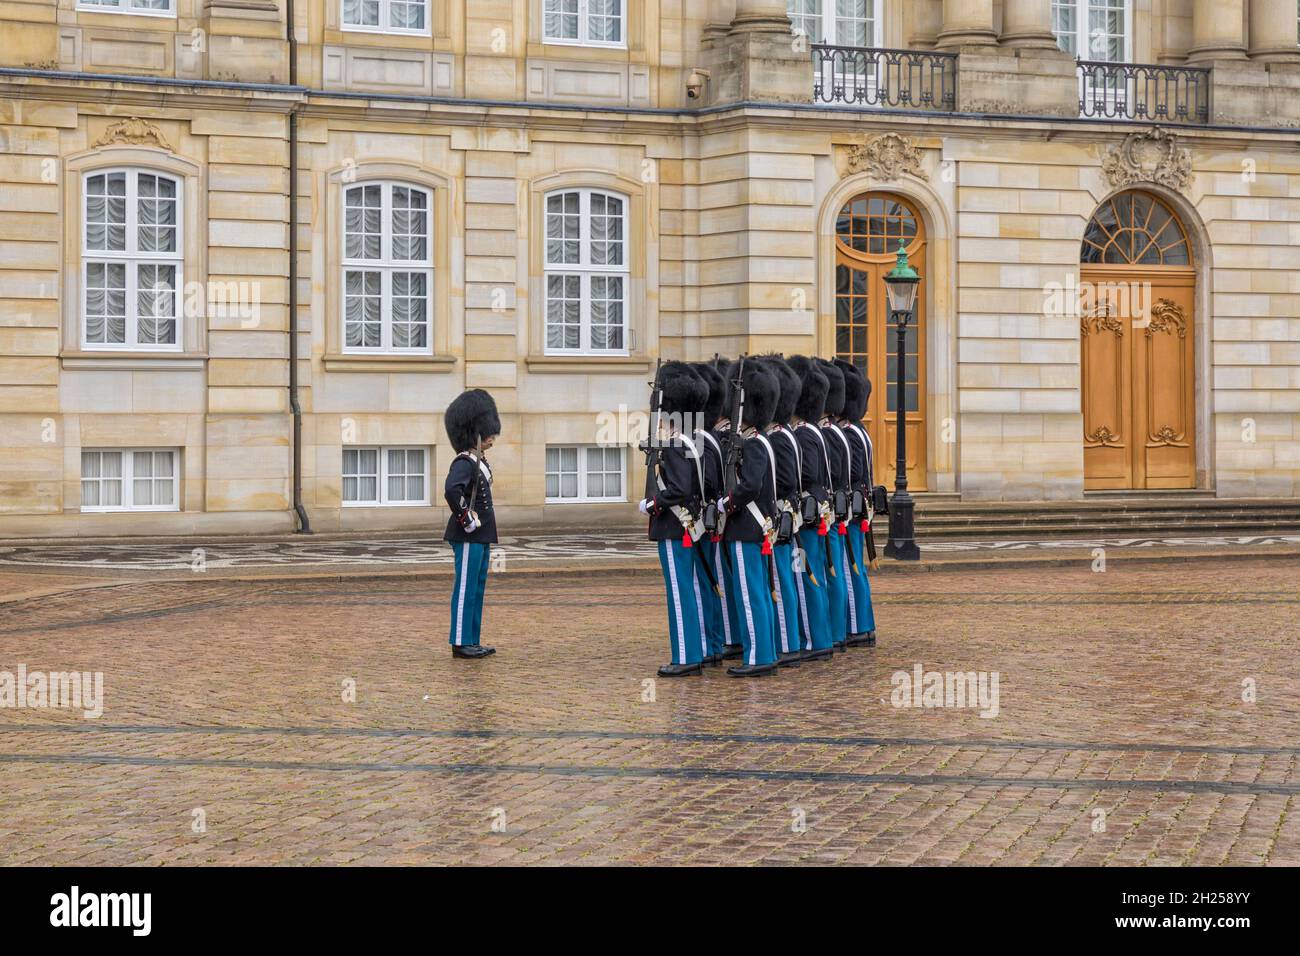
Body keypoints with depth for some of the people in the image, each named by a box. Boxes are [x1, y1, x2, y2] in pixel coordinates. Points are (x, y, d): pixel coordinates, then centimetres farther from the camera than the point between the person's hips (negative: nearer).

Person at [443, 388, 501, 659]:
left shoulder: (480, 461, 14)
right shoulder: (465, 462, -17)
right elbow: (451, 490, -34)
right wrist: (466, 519, -24)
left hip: (481, 537, 10)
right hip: (469, 537, -10)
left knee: (477, 589, 13)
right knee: (465, 590, -4)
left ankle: (472, 642, 18)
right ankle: (461, 644, 0)